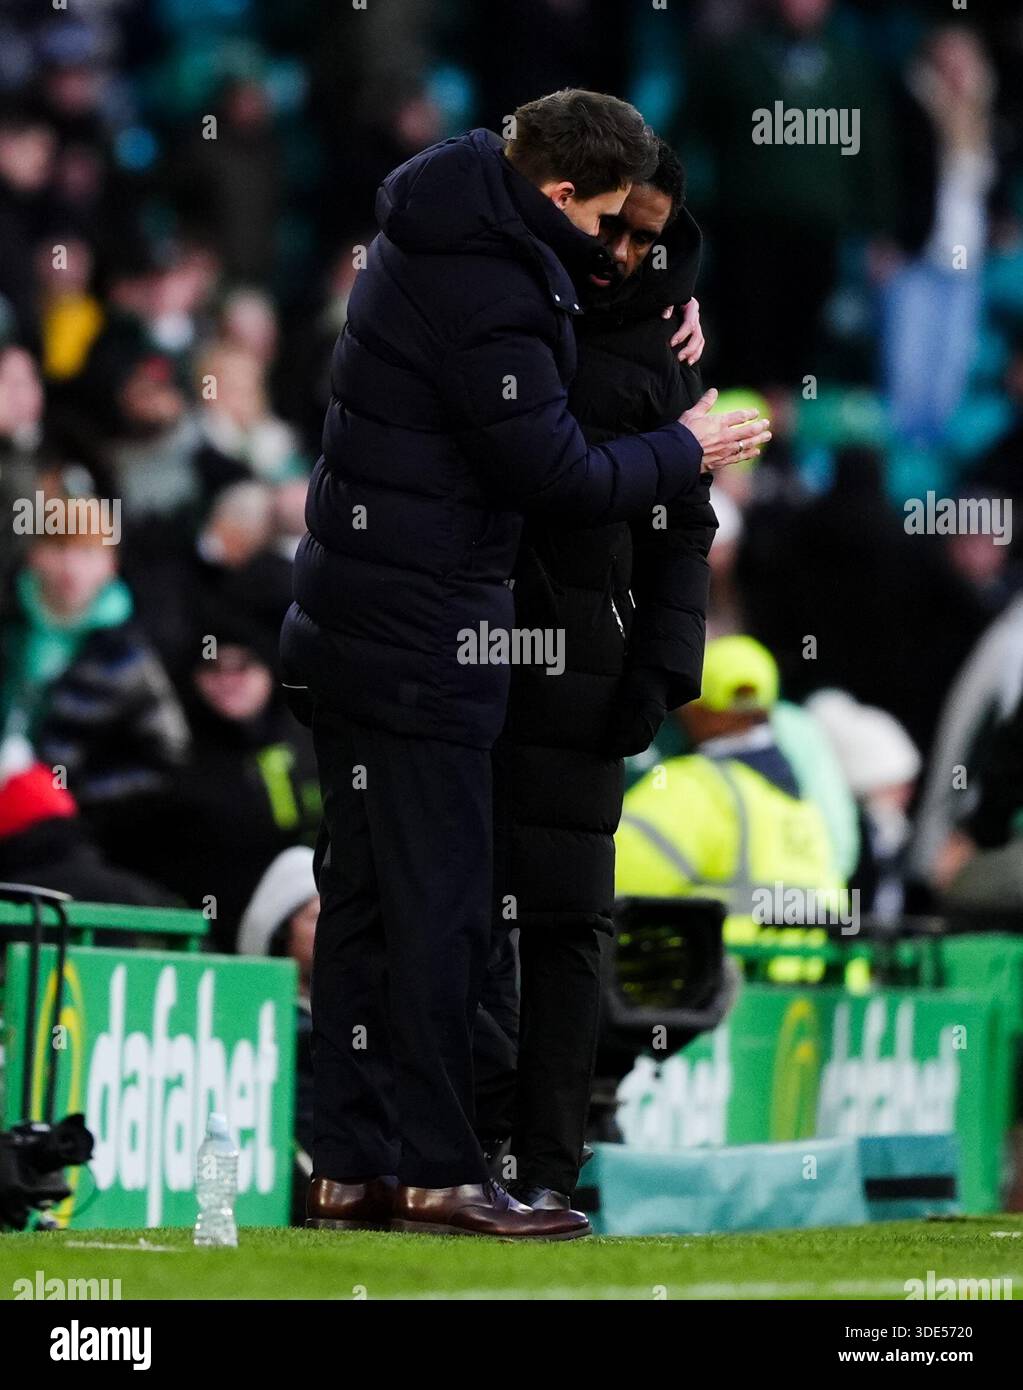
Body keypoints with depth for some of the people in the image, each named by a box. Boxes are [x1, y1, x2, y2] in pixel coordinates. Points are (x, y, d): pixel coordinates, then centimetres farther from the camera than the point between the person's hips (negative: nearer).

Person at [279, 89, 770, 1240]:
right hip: (423, 635, -10)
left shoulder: (436, 228, 10)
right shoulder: (487, 291, -21)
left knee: (361, 893, 11)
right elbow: (560, 474, -18)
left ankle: (349, 1169, 14)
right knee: (439, 898, -5)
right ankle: (436, 1176, -2)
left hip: (348, 618, 10)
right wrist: (686, 452, -2)